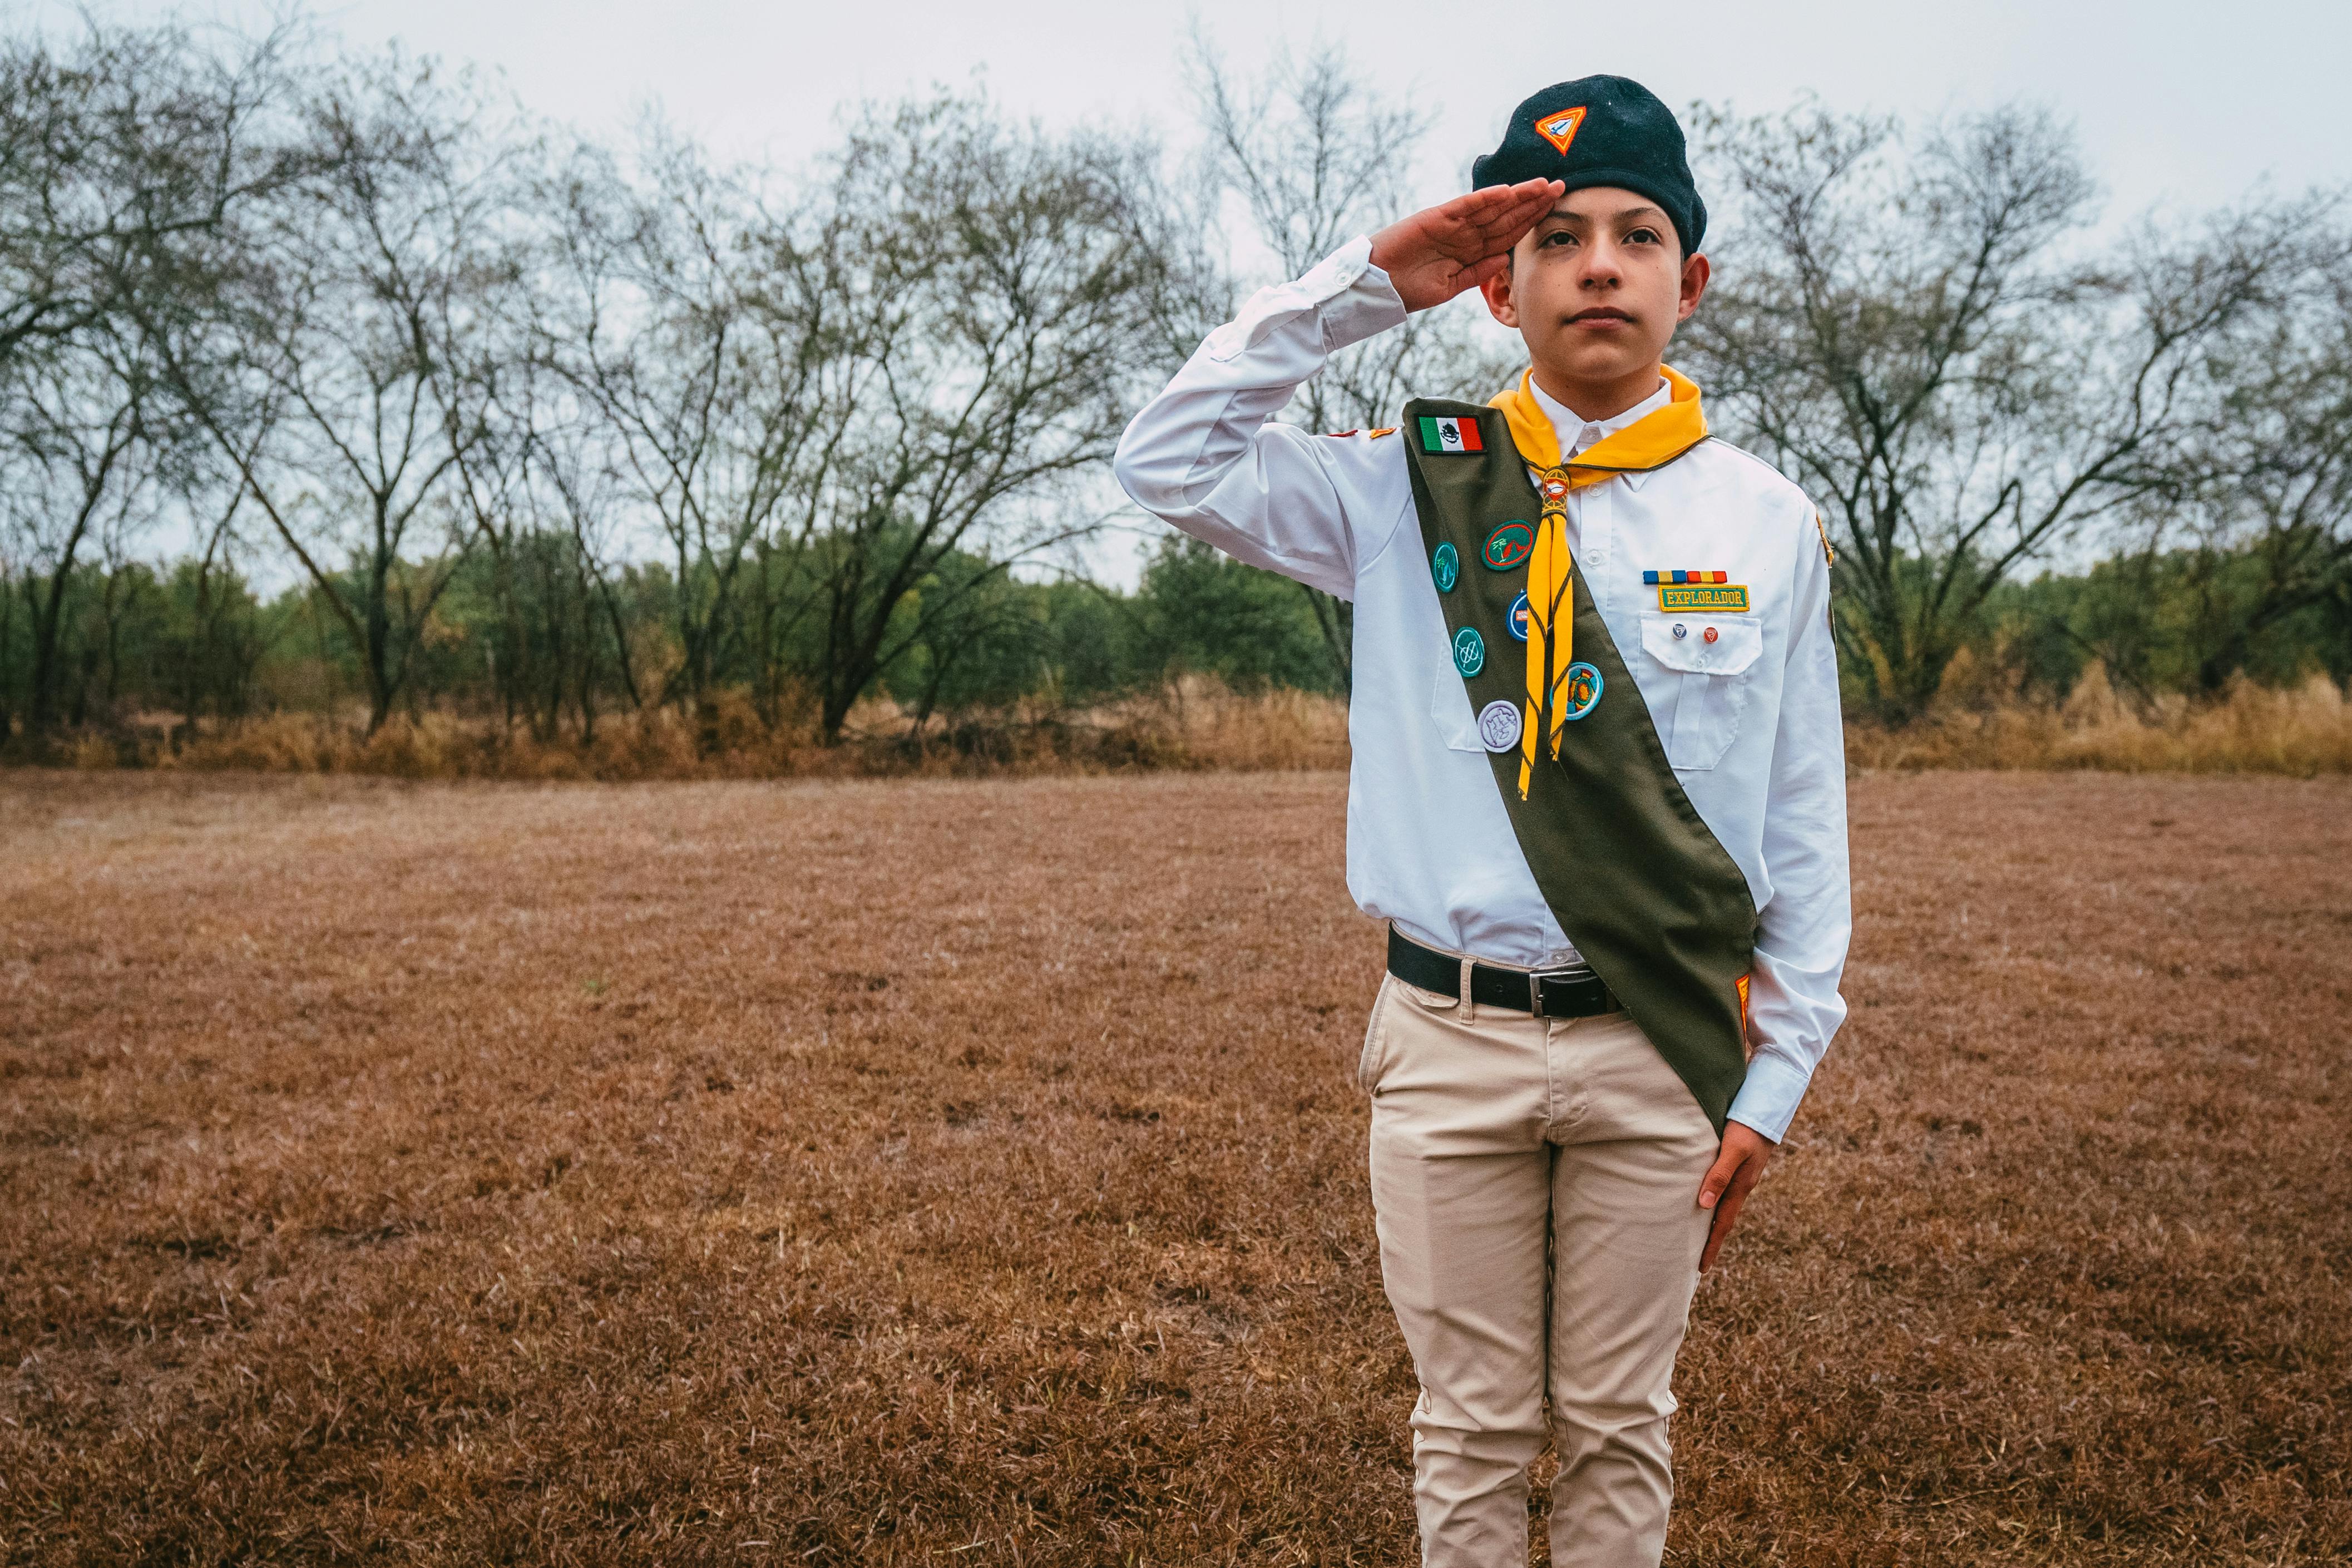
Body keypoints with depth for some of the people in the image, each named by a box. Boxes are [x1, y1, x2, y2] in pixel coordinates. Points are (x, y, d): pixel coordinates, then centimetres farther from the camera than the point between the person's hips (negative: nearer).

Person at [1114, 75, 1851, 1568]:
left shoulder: (1767, 521, 2)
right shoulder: (1413, 490, 3)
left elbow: (1803, 821, 3)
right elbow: (1171, 460, -7)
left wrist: (1773, 1081, 0)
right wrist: (1366, 282, -7)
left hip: (1661, 1047, 0)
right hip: (1452, 1042, 0)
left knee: (1620, 1428, 14)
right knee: (1472, 1431, 13)